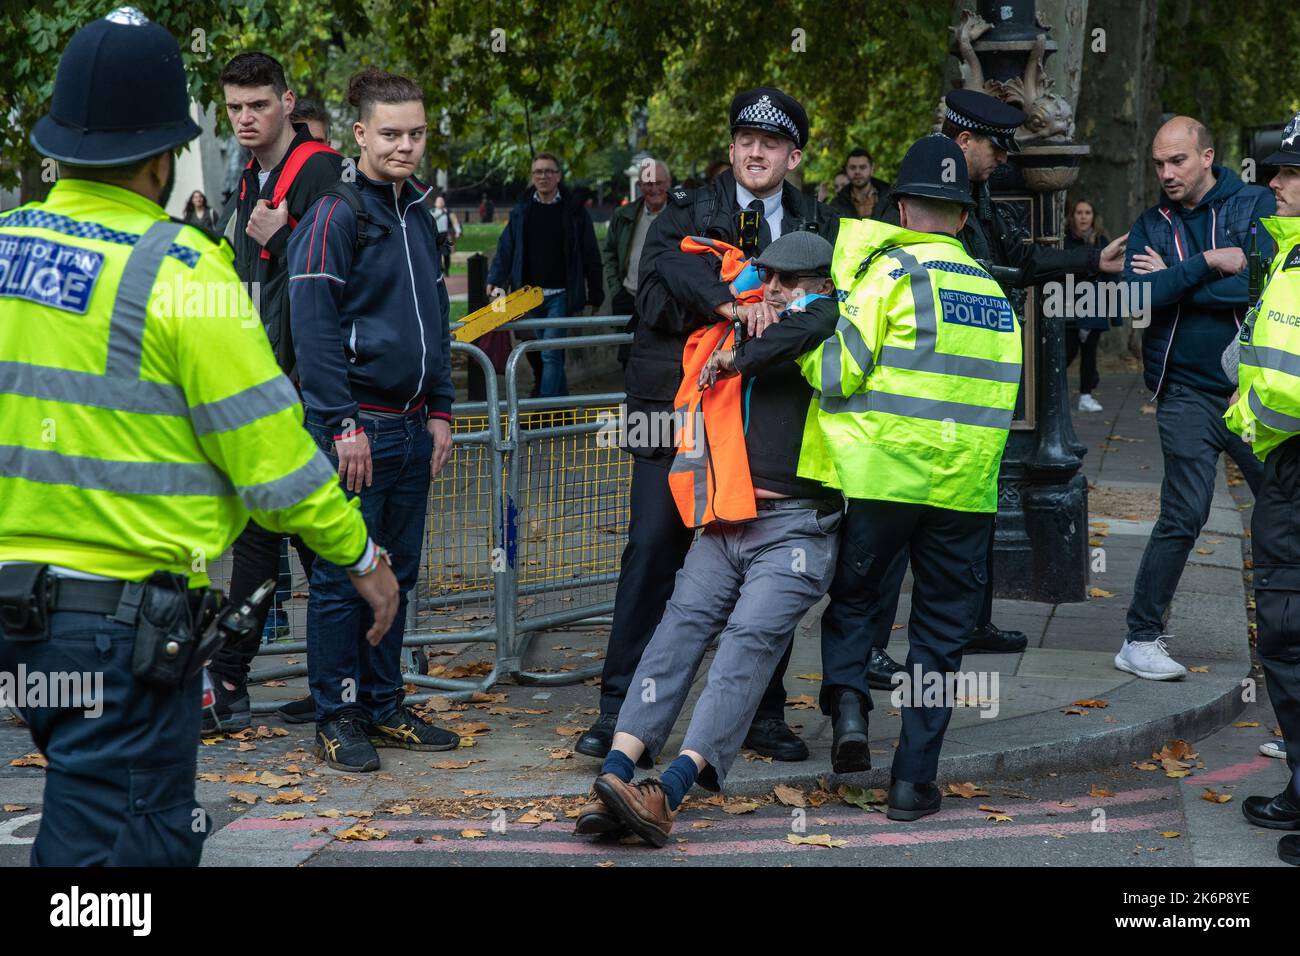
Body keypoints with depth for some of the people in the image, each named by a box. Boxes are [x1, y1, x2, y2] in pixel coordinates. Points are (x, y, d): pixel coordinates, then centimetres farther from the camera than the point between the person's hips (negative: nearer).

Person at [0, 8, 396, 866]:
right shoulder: (180, 272, -14)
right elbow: (268, 450, -12)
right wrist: (360, 553, 2)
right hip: (124, 615, -7)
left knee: (165, 826, 22)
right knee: (113, 842, 1)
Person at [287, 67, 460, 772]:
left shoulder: (418, 214, 15)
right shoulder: (334, 216, -9)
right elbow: (314, 326, -14)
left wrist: (439, 409, 15)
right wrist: (344, 424, -17)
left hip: (411, 426, 8)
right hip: (353, 427, -8)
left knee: (397, 574, 12)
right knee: (342, 577, -1)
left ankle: (383, 706, 22)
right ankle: (337, 718, 8)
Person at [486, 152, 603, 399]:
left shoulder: (573, 211, -2)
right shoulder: (522, 210, 7)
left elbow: (591, 256, 0)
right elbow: (506, 249, 5)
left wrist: (595, 295, -2)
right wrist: (495, 280, -10)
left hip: (560, 295, -4)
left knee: (550, 353, -12)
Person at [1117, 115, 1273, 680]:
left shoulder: (1255, 207, 2)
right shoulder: (1151, 226, 7)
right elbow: (1137, 296, -10)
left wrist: (1173, 281, -11)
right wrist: (1209, 264, -15)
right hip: (1188, 394, -1)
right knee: (1183, 517, -8)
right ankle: (1141, 639, 2)